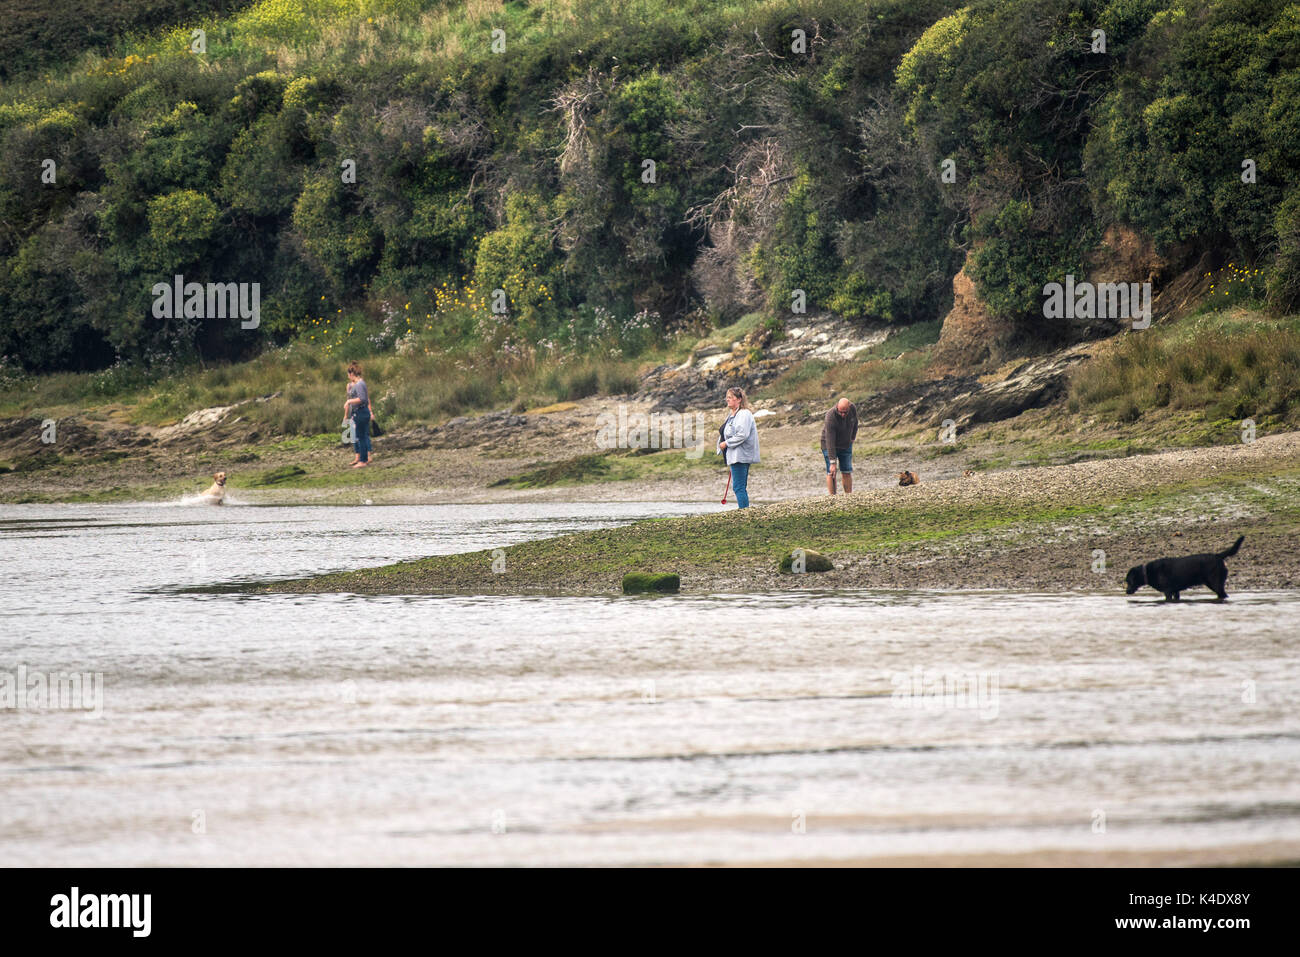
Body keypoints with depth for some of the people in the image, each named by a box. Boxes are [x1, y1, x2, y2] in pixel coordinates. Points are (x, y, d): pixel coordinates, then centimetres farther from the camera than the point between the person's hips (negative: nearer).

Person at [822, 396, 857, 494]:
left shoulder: (853, 409, -17)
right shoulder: (831, 417, -33)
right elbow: (830, 441, -35)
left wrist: (853, 437, 11)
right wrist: (833, 462, -37)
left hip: (846, 445, 5)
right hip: (830, 445, -5)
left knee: (847, 472, 2)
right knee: (831, 472, -10)